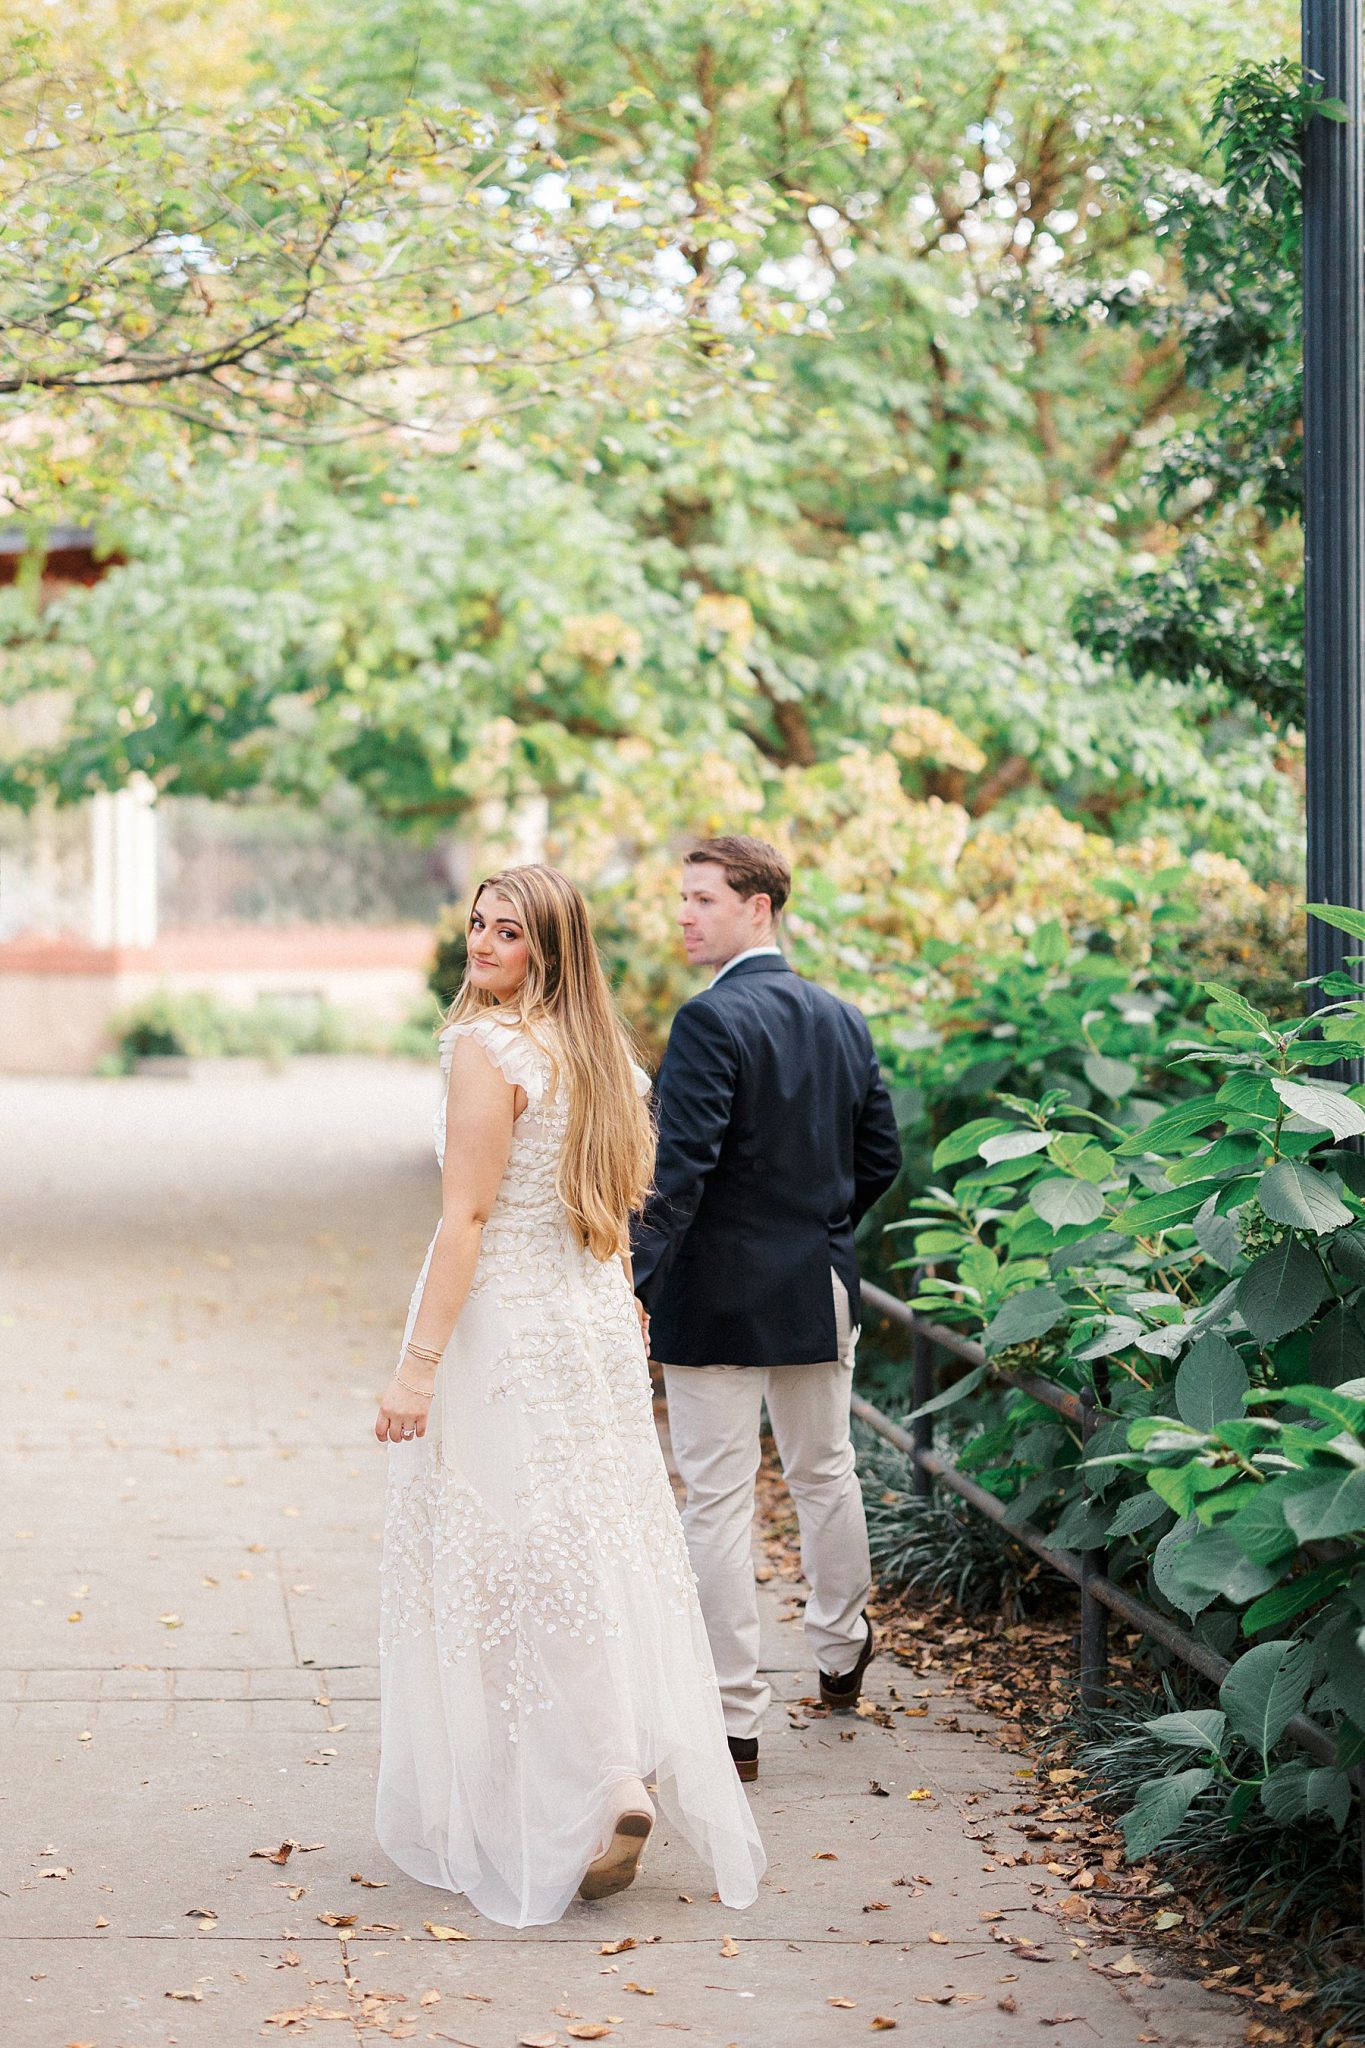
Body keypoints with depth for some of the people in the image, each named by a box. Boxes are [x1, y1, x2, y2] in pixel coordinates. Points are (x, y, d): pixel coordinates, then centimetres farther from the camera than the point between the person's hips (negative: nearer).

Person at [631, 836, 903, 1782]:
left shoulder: (711, 1021, -17)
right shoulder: (842, 1018, 6)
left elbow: (678, 1170, -24)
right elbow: (881, 1155, 11)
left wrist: (633, 1286, -24)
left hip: (719, 1294, -7)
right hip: (821, 1290, 7)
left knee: (718, 1499, 0)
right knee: (824, 1470, 24)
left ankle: (736, 1717, 2)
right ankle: (842, 1650, 43)